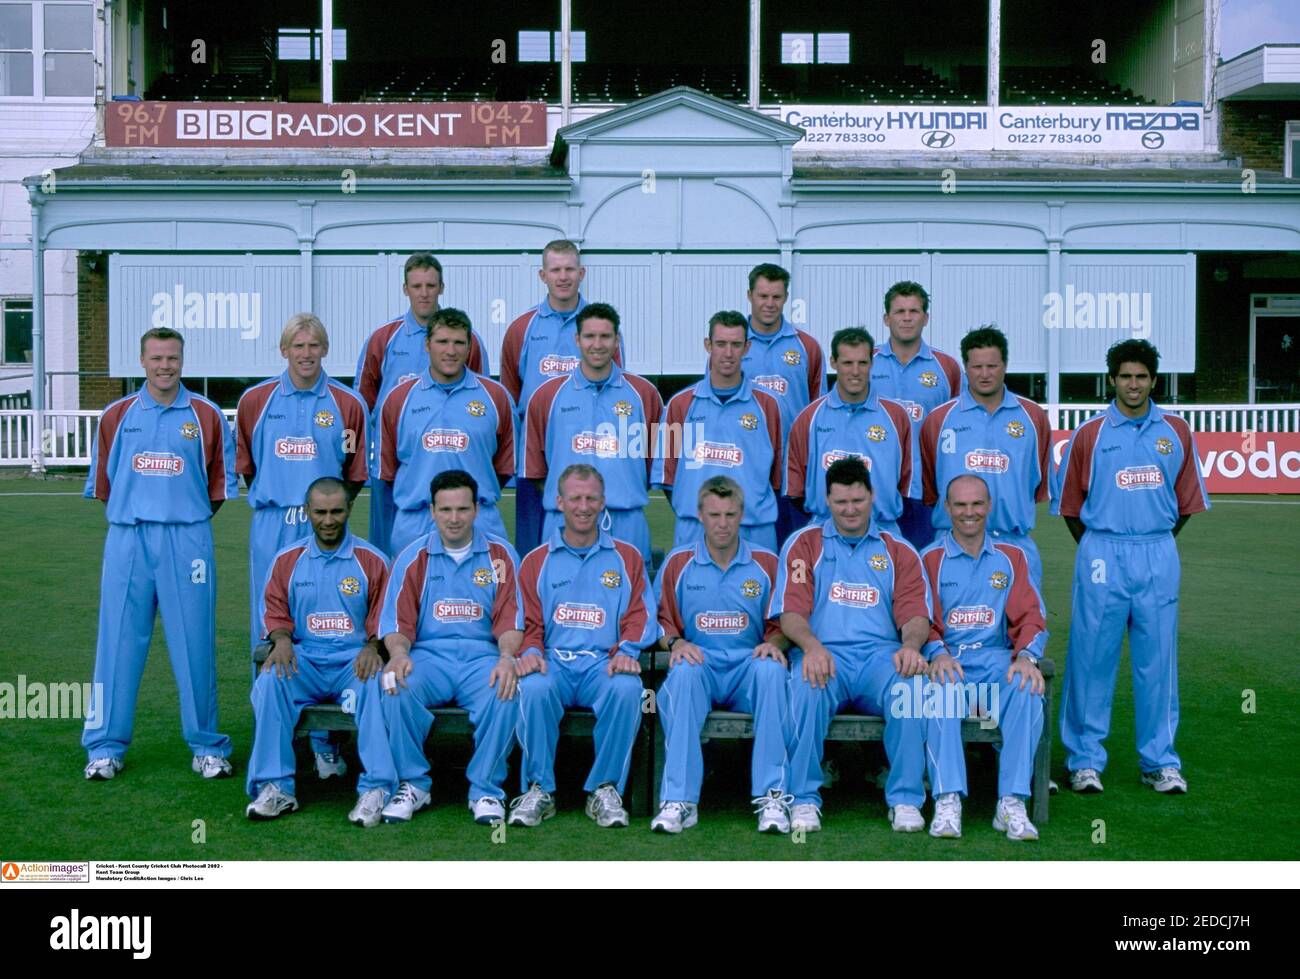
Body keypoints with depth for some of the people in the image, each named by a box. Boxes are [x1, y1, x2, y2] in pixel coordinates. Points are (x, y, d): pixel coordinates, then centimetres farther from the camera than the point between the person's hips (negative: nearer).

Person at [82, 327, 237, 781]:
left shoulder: (206, 416, 5)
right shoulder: (117, 416, 9)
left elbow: (220, 482, 9)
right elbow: (102, 482, 15)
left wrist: (187, 515, 5)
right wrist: (134, 514, 9)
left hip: (187, 541, -1)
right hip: (127, 541, 1)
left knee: (194, 644, 1)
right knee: (118, 642, 2)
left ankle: (206, 746, 10)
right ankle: (105, 747, 10)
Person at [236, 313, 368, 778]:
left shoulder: (347, 404, 5)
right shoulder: (256, 401, 8)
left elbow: (356, 476, 9)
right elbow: (246, 464, 14)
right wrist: (272, 501, 8)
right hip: (272, 529, 1)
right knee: (269, 632, 3)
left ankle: (325, 742, 6)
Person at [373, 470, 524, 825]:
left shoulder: (500, 554, 8)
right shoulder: (414, 557, 10)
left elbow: (510, 618, 2)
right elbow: (398, 621, 5)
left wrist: (507, 657, -19)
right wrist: (399, 654, -18)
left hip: (482, 655, 0)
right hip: (428, 654, 1)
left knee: (505, 694, -33)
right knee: (397, 691, -32)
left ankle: (486, 789, -16)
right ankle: (412, 784, -12)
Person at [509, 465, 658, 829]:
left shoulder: (626, 558, 17)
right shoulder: (537, 561, 18)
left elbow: (639, 616, 8)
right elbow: (529, 622, 12)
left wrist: (627, 651, -12)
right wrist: (531, 651, -10)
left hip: (604, 662, 0)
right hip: (553, 660, 0)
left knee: (627, 688, -35)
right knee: (535, 687, -35)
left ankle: (605, 790, -21)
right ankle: (539, 790, -21)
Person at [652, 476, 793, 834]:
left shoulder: (767, 564, 12)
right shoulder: (678, 564, 12)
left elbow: (781, 625, 14)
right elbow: (662, 620, 13)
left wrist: (773, 643, -9)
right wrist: (675, 642, -9)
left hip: (748, 664, 0)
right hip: (700, 664, 0)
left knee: (770, 670, -35)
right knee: (684, 672, -36)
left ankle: (772, 797, -33)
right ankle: (679, 800, -38)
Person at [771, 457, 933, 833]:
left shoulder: (898, 551, 20)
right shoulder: (804, 544, 16)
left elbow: (915, 614, 8)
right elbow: (791, 612, 4)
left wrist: (911, 645, -17)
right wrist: (811, 646, -19)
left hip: (880, 654, 1)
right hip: (825, 654, -1)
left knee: (908, 684, -33)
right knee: (808, 685, -37)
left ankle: (906, 799, -23)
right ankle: (804, 799, -25)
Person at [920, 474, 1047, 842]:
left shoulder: (1011, 558, 17)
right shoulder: (930, 560, 12)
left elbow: (1031, 616, 7)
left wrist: (1026, 656, -15)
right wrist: (938, 653, -20)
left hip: (998, 659, 1)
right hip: (948, 659, -1)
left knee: (1028, 688, -32)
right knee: (940, 687, -37)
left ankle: (1011, 804, -31)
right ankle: (948, 801, -38)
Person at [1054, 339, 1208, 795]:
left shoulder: (1176, 431, 8)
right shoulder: (1090, 434, 2)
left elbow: (1186, 499, 13)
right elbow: (1070, 503, 7)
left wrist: (1157, 545, 10)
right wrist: (1096, 550, 6)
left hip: (1159, 556, 2)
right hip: (1103, 554, -2)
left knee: (1158, 660, 4)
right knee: (1092, 658, -1)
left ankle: (1160, 761, 12)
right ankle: (1085, 760, 6)